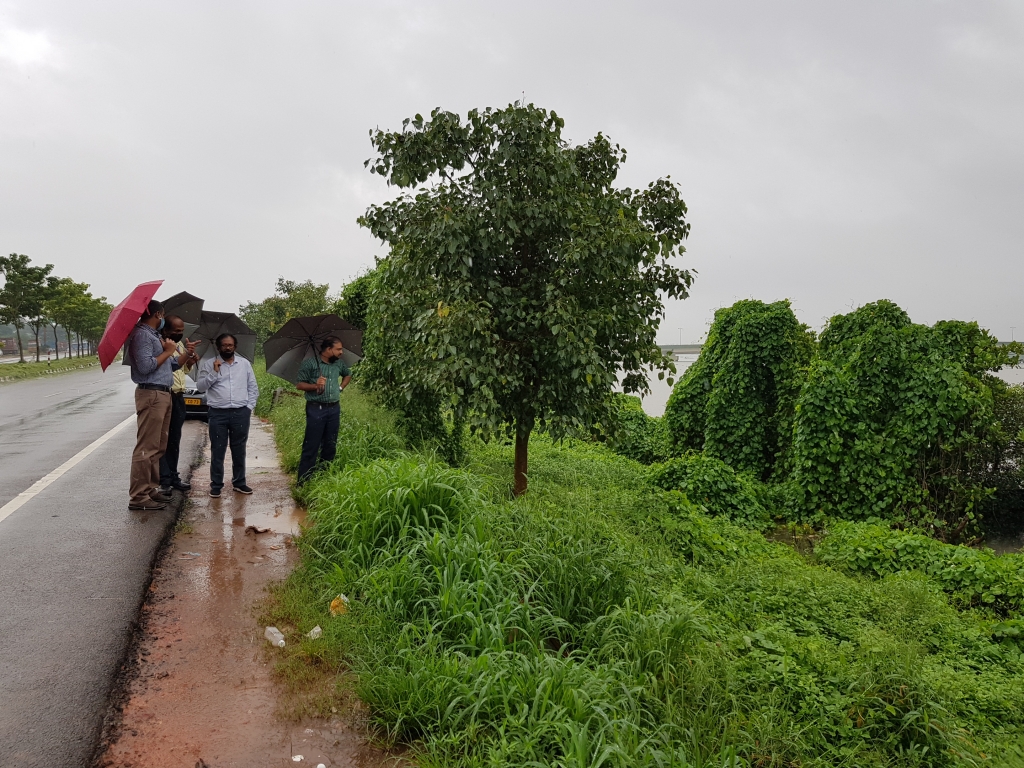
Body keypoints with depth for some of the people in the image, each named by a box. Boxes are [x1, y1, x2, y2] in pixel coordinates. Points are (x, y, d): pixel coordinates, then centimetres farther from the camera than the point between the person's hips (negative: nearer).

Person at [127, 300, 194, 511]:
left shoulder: (154, 336, 19)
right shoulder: (142, 335, -11)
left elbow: (171, 364, 26)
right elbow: (145, 366, -22)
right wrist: (167, 351, -12)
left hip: (163, 394, 11)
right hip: (151, 395, -11)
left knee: (158, 447, 15)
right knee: (146, 447, -10)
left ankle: (150, 489, 23)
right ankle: (138, 496, -8)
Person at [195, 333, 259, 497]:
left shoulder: (245, 363, 10)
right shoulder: (208, 364, 4)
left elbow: (253, 388, 12)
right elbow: (200, 386, -4)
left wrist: (249, 407, 3)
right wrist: (214, 372, -13)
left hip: (241, 413, 2)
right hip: (218, 413, -2)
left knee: (239, 450, 8)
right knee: (217, 450, 0)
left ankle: (239, 482, 18)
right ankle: (216, 485, 7)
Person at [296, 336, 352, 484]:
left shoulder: (339, 363, 8)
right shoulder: (309, 363, -7)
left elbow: (348, 375, 28)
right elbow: (299, 384, -6)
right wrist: (315, 385, -21)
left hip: (334, 409, 6)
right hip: (316, 409, -5)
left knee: (330, 446, 11)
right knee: (311, 446, -4)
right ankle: (303, 482, 3)